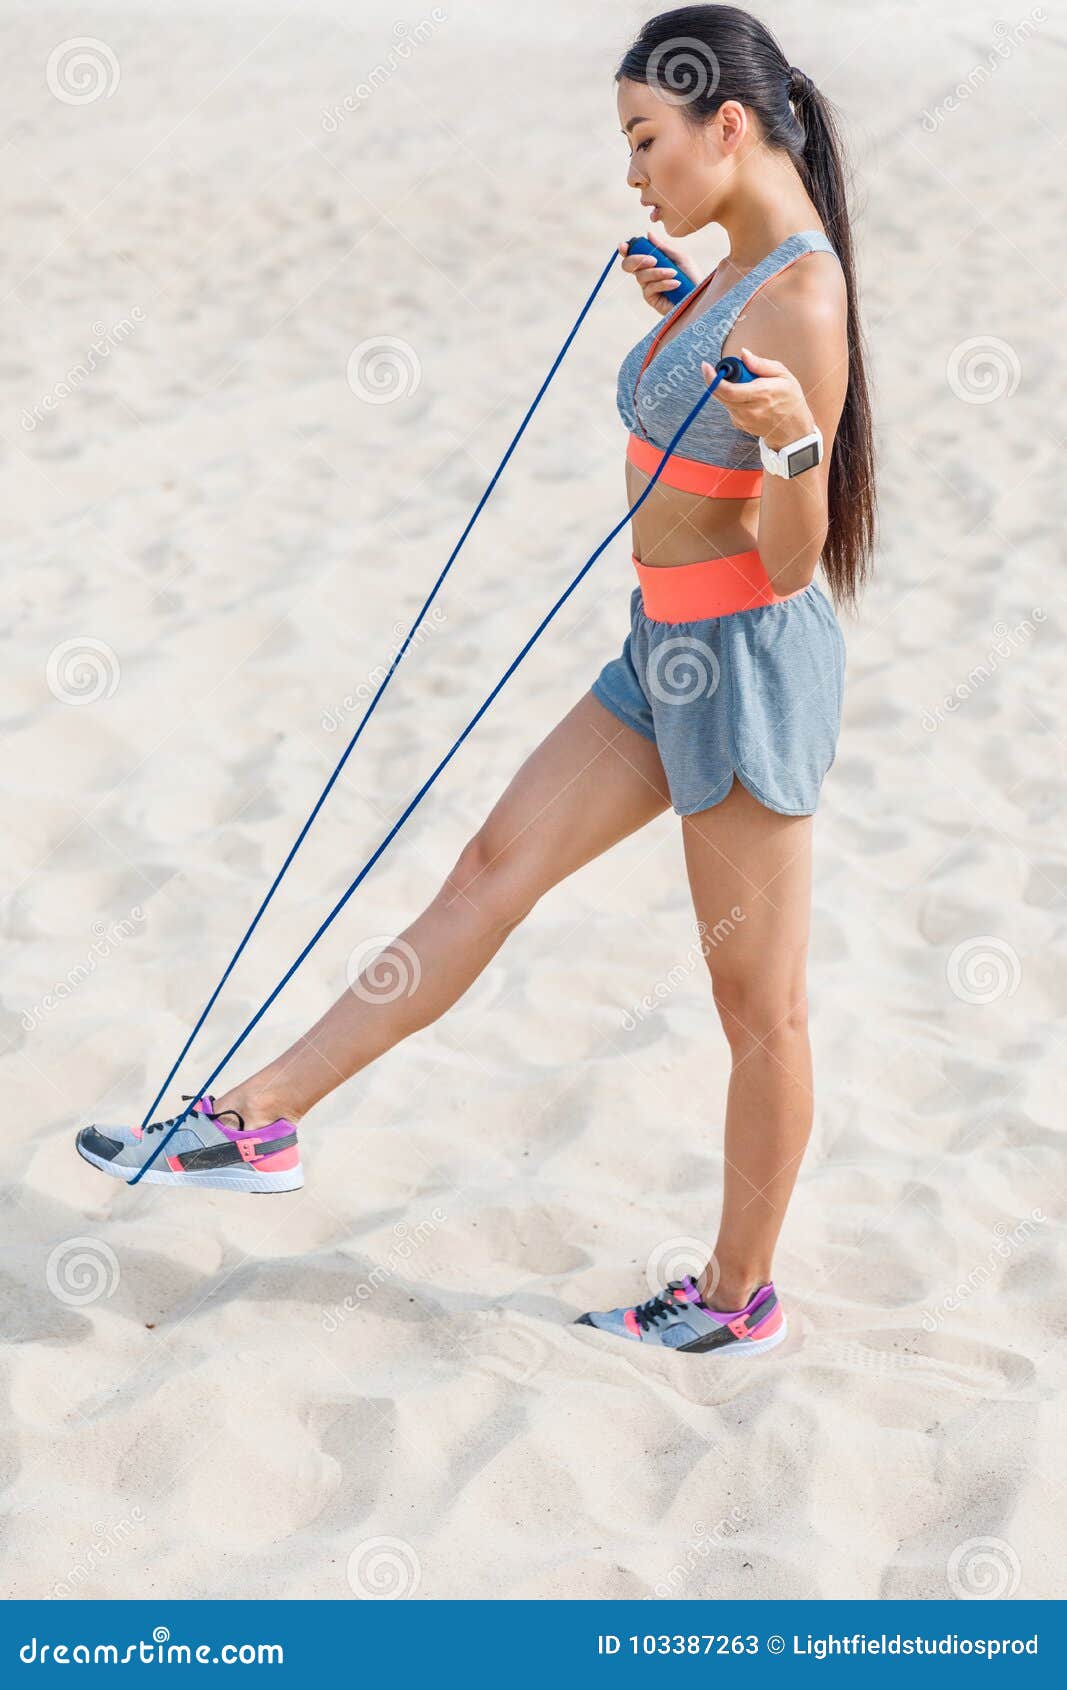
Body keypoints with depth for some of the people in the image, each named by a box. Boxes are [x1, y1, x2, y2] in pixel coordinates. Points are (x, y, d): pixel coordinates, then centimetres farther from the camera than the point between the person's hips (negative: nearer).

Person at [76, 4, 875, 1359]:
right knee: (494, 868, 9)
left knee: (758, 1002, 4)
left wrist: (788, 435, -39)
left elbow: (790, 562, -22)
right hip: (670, 649, 10)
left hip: (746, 660, -10)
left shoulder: (800, 297, -21)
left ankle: (740, 1297, 19)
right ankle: (257, 1120, 14)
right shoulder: (742, 269, 7)